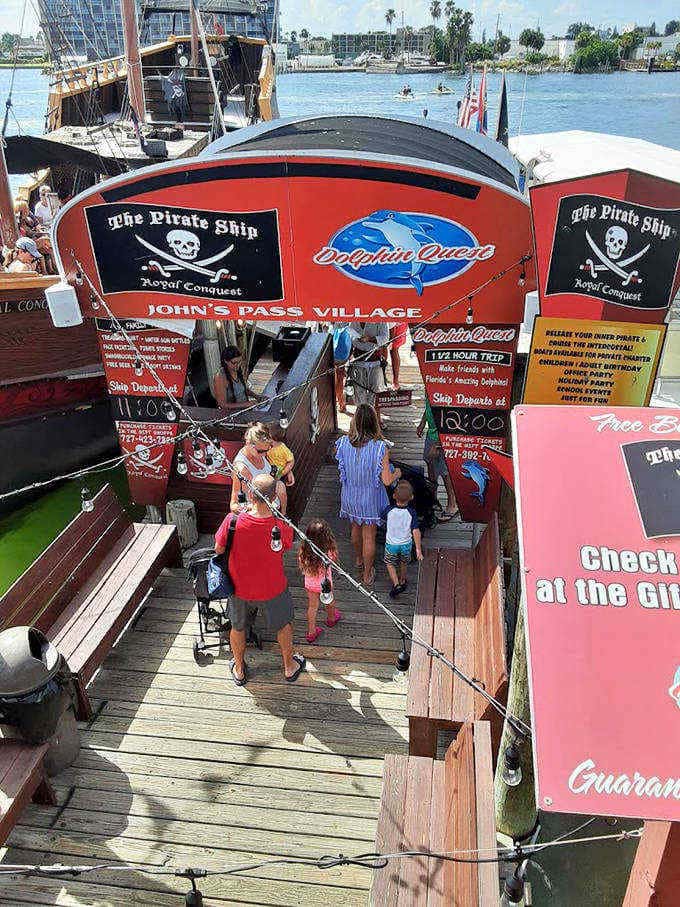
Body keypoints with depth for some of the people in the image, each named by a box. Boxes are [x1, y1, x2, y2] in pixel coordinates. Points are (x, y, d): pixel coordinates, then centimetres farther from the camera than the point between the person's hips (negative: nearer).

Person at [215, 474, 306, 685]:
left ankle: (239, 671, 49)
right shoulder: (282, 527, -28)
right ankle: (289, 667, 47)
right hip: (272, 589, -1)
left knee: (237, 627, 28)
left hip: (239, 588, 1)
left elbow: (218, 550, -10)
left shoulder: (232, 522, -28)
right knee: (283, 624, 28)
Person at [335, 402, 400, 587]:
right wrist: (396, 474, -1)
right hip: (370, 499, -3)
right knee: (369, 537, 16)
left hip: (350, 497, 3)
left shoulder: (343, 443, -19)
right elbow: (386, 481, -22)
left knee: (355, 530, 28)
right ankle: (367, 574, 32)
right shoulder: (380, 447, -27)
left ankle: (359, 560, 53)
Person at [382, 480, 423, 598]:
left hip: (391, 544, -1)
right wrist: (418, 549, -12)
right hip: (406, 544, 1)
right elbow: (416, 532, -19)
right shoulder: (412, 513, -21)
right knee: (404, 563, 27)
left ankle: (396, 584, 7)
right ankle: (402, 581, 46)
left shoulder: (389, 510, -21)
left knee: (390, 564, 21)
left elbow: (382, 518, 1)